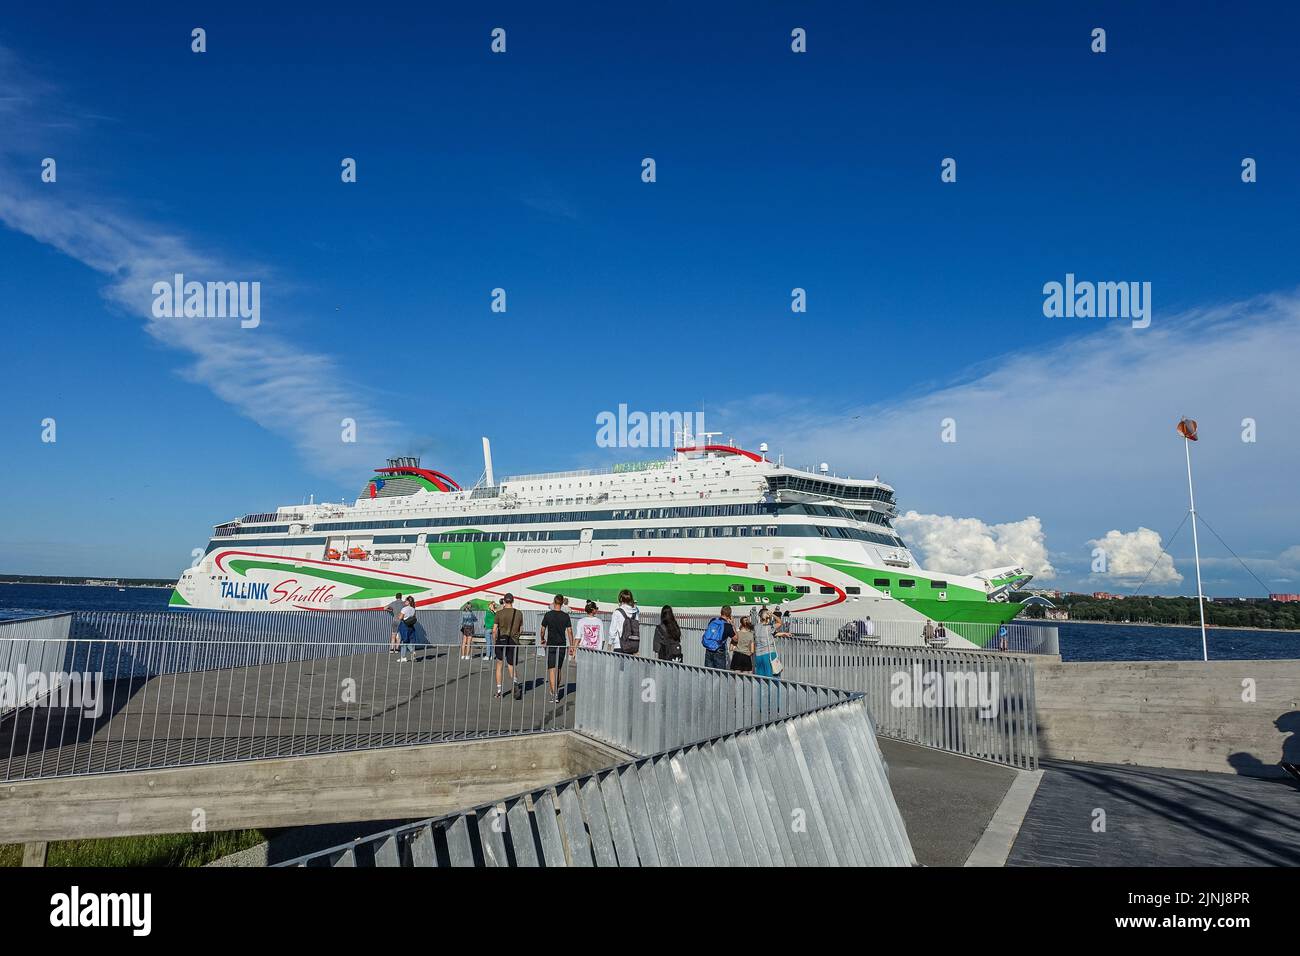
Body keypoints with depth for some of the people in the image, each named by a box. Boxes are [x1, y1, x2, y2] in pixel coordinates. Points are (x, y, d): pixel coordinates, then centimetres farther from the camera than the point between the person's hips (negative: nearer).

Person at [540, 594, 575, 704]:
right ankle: (556, 690, 28)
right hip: (562, 645, 3)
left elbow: (543, 630, 0)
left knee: (551, 669, -4)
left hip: (551, 645, -3)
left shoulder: (548, 615, -5)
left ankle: (554, 695, -14)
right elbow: (570, 632, -1)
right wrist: (571, 646, 5)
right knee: (559, 669, 16)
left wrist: (542, 639, 19)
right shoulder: (566, 616, -1)